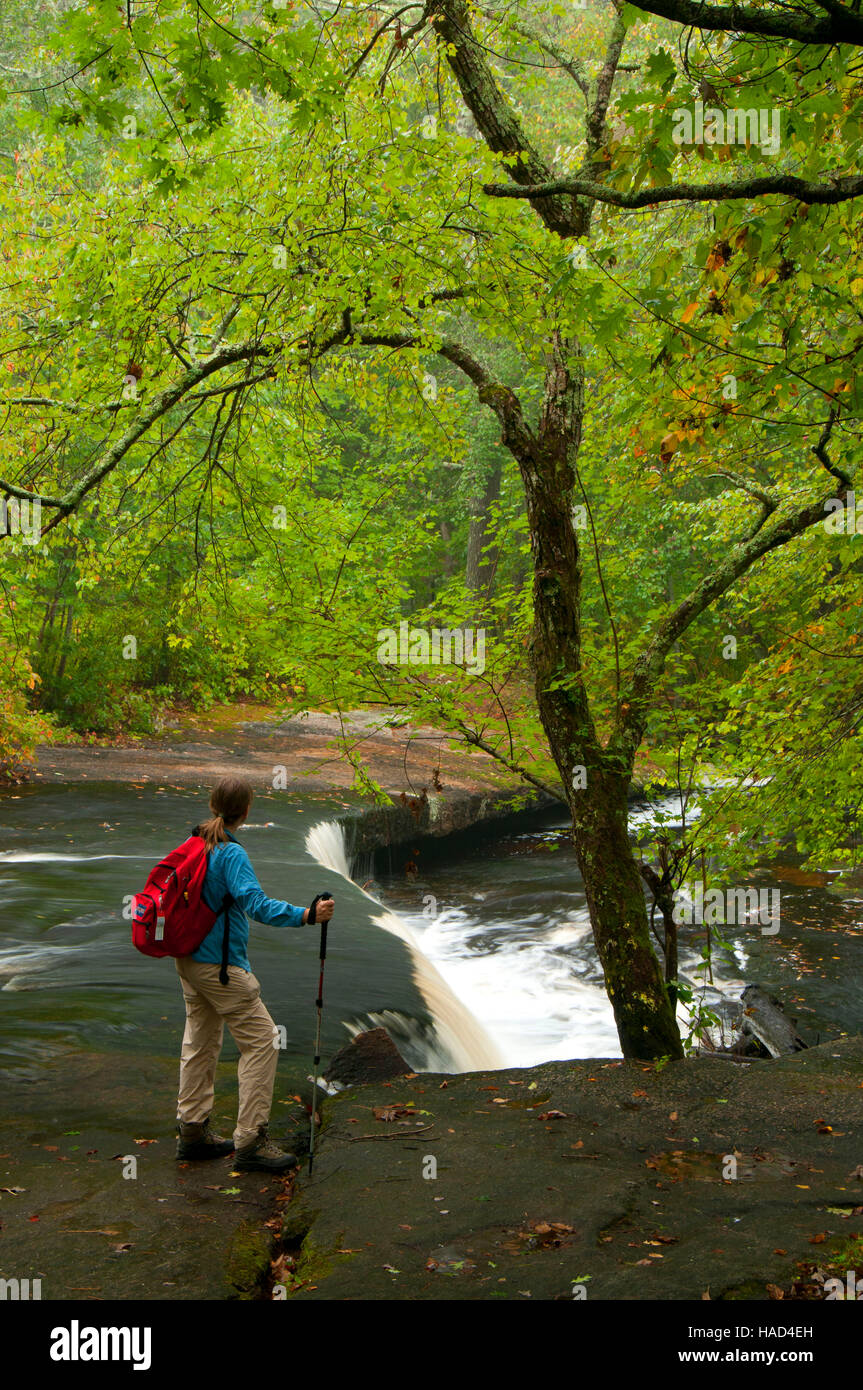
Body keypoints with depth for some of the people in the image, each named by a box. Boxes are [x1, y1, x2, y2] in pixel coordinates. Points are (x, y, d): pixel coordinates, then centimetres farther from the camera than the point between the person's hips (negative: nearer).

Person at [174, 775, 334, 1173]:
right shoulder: (231, 855, -20)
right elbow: (256, 904, -30)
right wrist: (306, 915, -34)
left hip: (188, 958, 9)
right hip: (219, 963, -9)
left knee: (200, 1041, 18)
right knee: (261, 1040, -4)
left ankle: (192, 1131, 26)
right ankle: (250, 1143, -4)